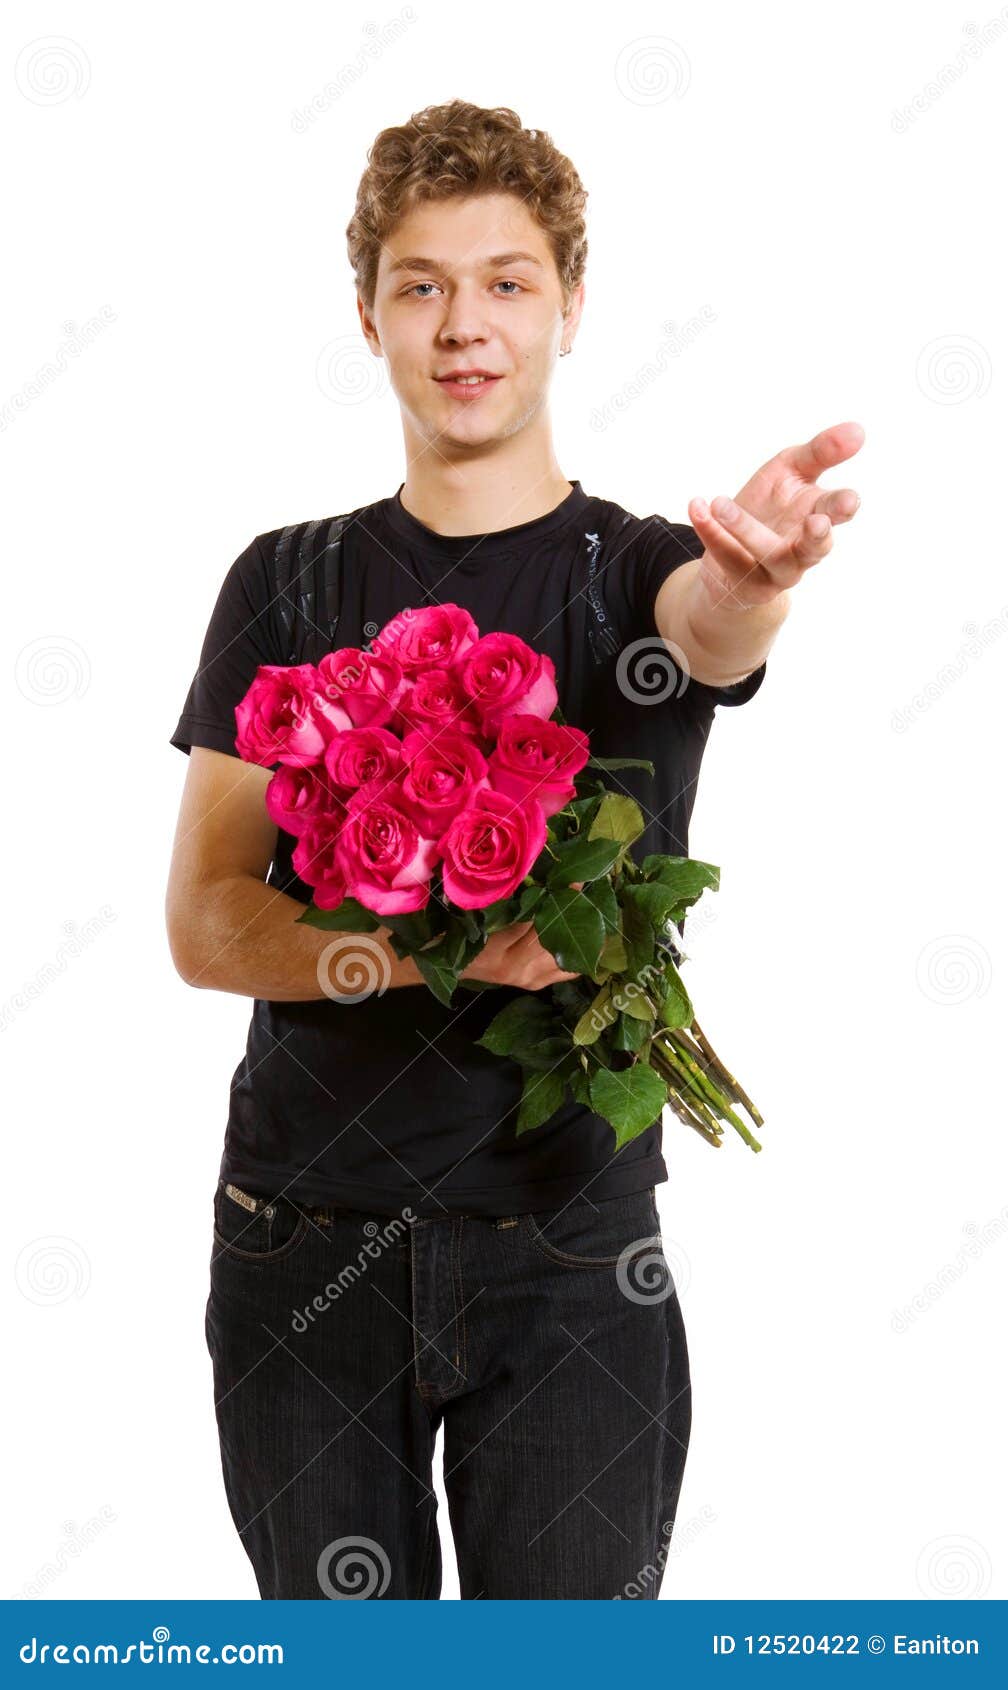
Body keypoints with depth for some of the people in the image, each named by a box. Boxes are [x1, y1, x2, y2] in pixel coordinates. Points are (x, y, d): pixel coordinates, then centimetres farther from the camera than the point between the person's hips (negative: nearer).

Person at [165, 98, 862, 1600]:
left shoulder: (640, 573, 2)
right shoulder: (293, 586, 5)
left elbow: (711, 626, -24)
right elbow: (206, 923, -3)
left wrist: (755, 576, -48)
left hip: (571, 1248, -1)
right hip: (307, 1235, 1)